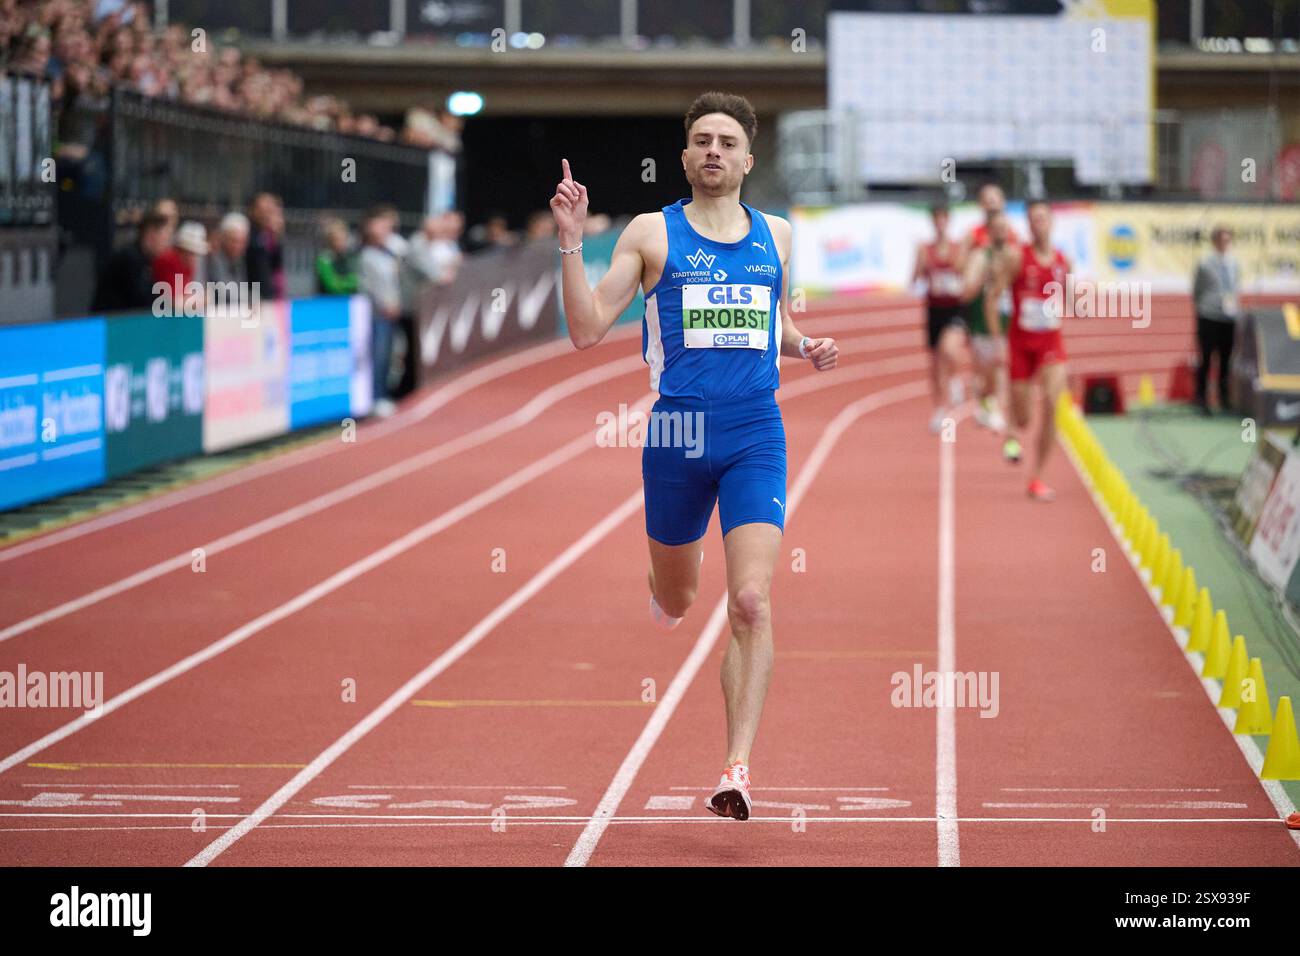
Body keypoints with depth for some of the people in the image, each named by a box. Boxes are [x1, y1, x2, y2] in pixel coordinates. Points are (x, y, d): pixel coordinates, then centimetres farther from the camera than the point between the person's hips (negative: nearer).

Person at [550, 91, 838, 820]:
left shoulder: (776, 234, 10)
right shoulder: (652, 234, 1)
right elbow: (588, 329, -5)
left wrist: (807, 348, 5)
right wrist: (572, 243, -14)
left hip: (756, 434, 1)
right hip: (678, 433, -1)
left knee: (752, 603, -15)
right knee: (676, 603, 15)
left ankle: (739, 767, -15)